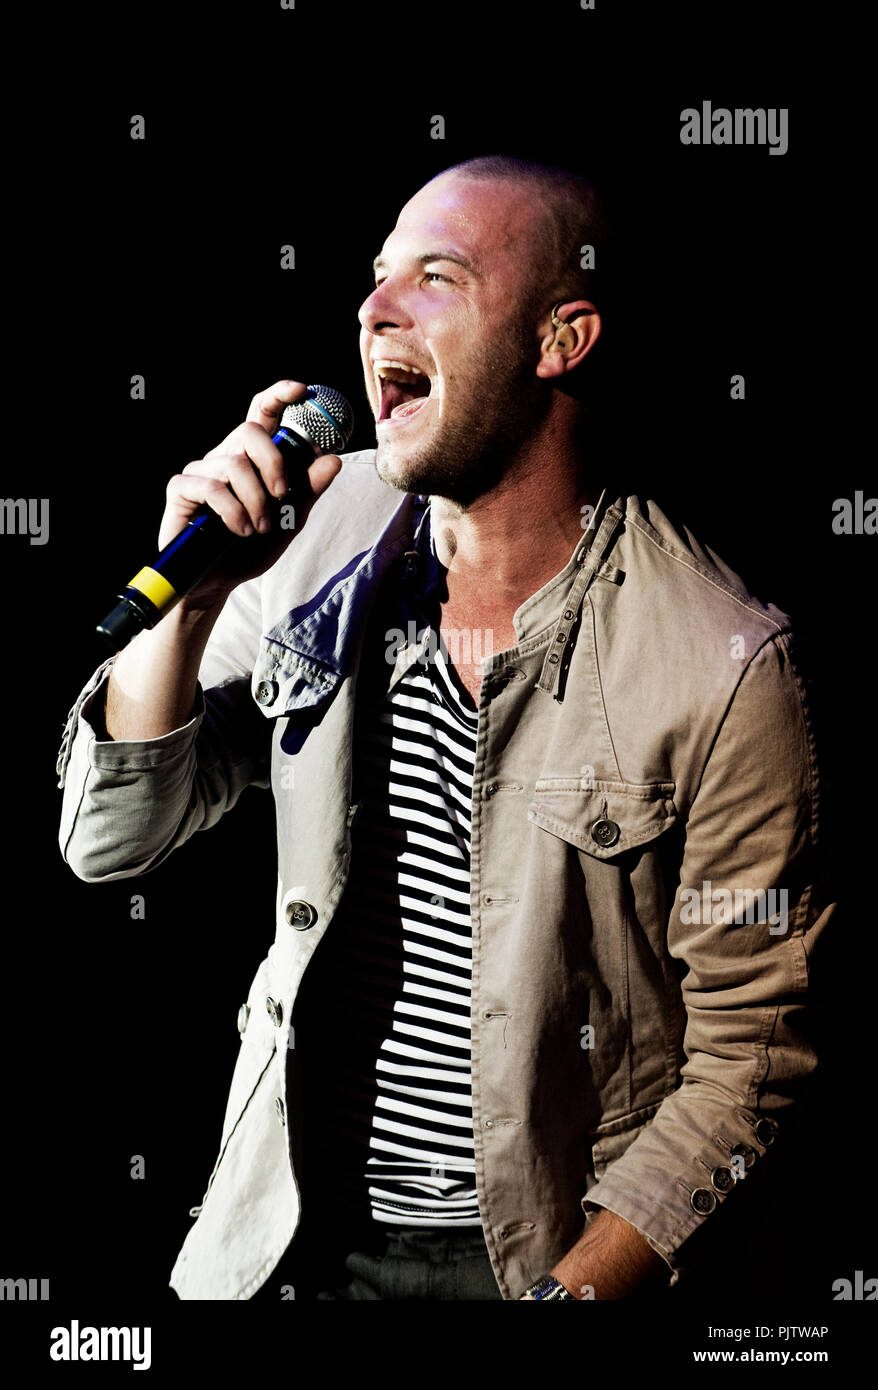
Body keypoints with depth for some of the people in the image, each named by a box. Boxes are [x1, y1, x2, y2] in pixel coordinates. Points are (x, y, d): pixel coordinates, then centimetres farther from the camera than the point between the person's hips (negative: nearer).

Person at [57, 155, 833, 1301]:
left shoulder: (727, 670, -20)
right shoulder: (330, 529, -6)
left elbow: (745, 1055, -12)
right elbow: (109, 840, -4)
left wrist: (573, 1291, -19)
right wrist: (192, 594, -19)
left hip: (542, 1248, -4)